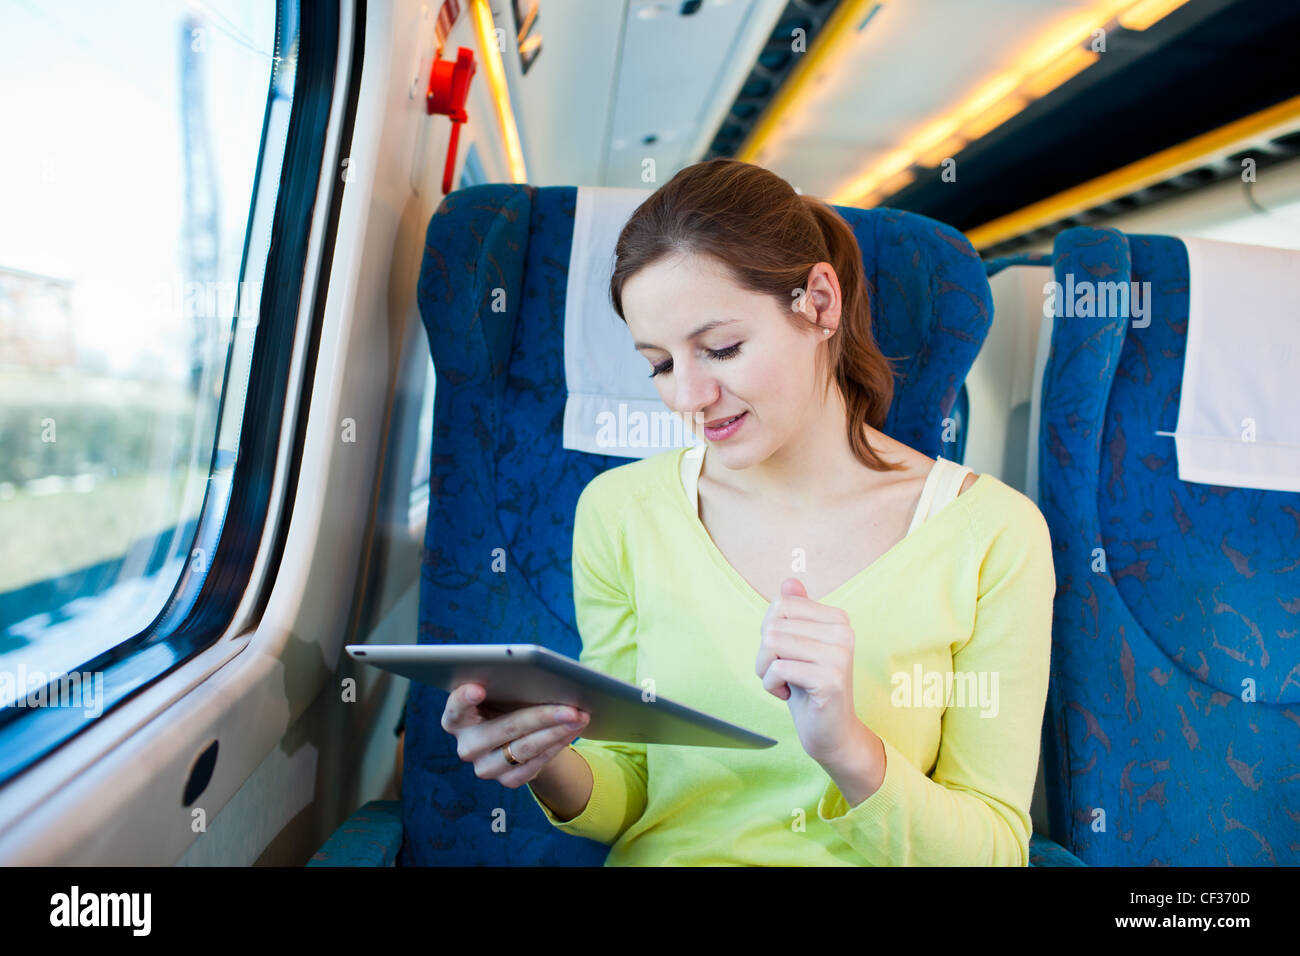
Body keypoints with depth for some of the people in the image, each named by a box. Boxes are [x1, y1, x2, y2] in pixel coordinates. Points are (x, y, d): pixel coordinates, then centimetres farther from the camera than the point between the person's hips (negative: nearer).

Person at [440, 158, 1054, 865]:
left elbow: (996, 846, -5)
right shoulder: (619, 511, -4)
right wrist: (556, 771, -16)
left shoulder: (990, 532, -9)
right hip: (665, 856, 1)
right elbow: (629, 792, 4)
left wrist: (849, 749, -23)